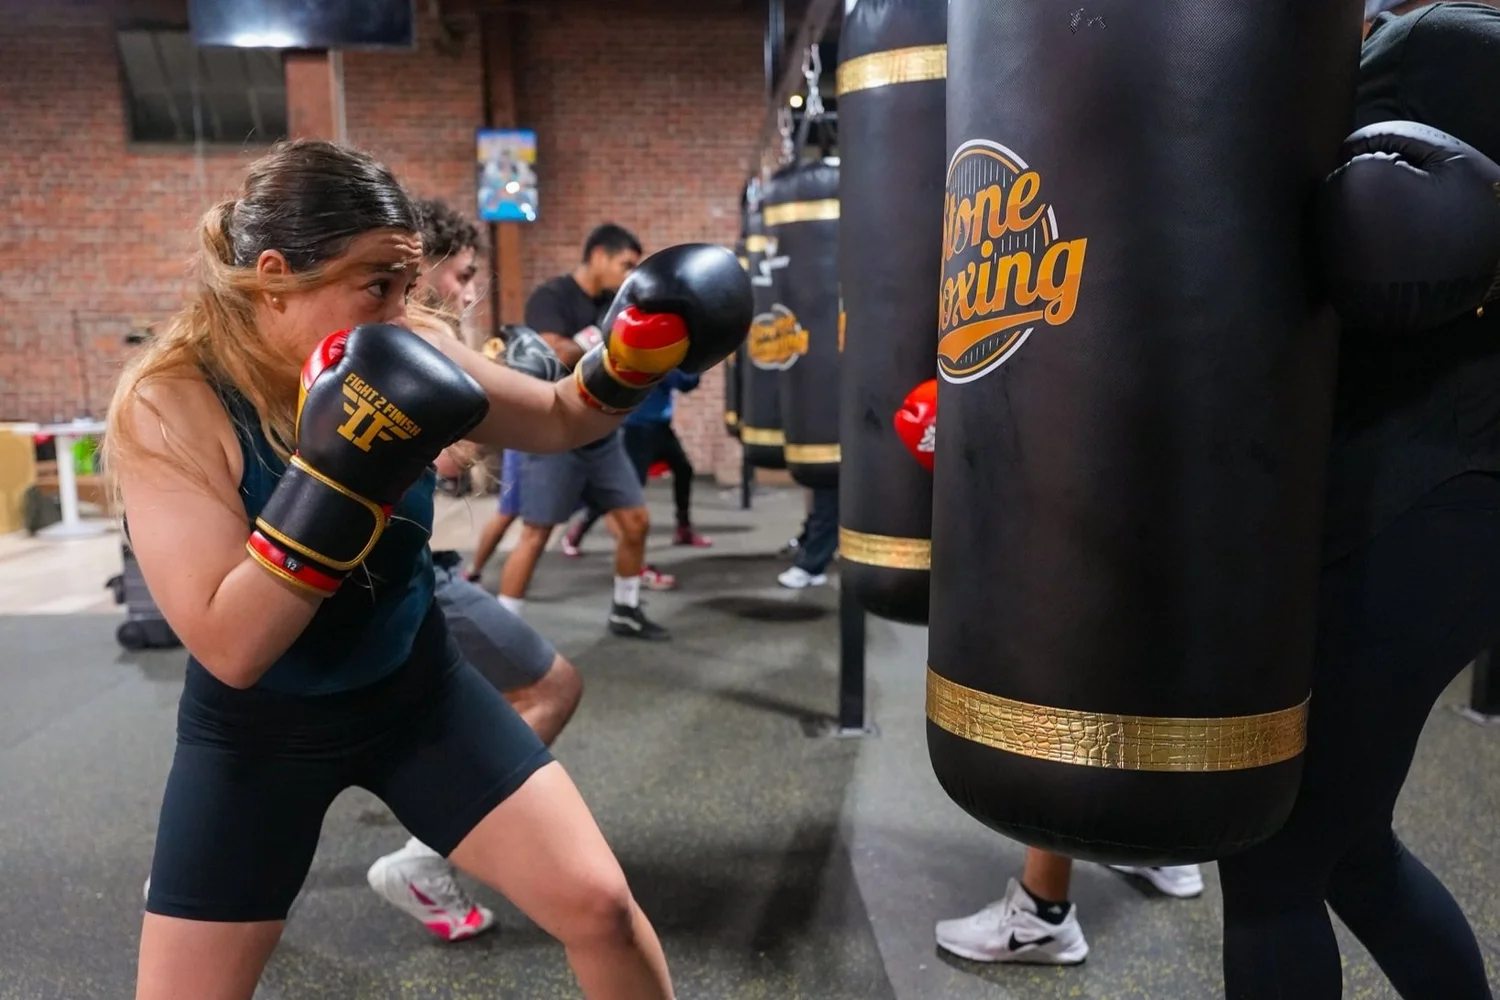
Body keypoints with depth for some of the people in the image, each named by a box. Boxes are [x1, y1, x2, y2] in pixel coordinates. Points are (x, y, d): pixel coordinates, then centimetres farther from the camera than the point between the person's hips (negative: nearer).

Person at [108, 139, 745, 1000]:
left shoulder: (403, 352, -13)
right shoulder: (168, 404, -23)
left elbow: (559, 421, 2)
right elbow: (231, 648, -29)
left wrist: (637, 353, -17)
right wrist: (339, 474, -38)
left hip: (420, 691, 3)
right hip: (258, 734, -2)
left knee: (599, 904, -2)